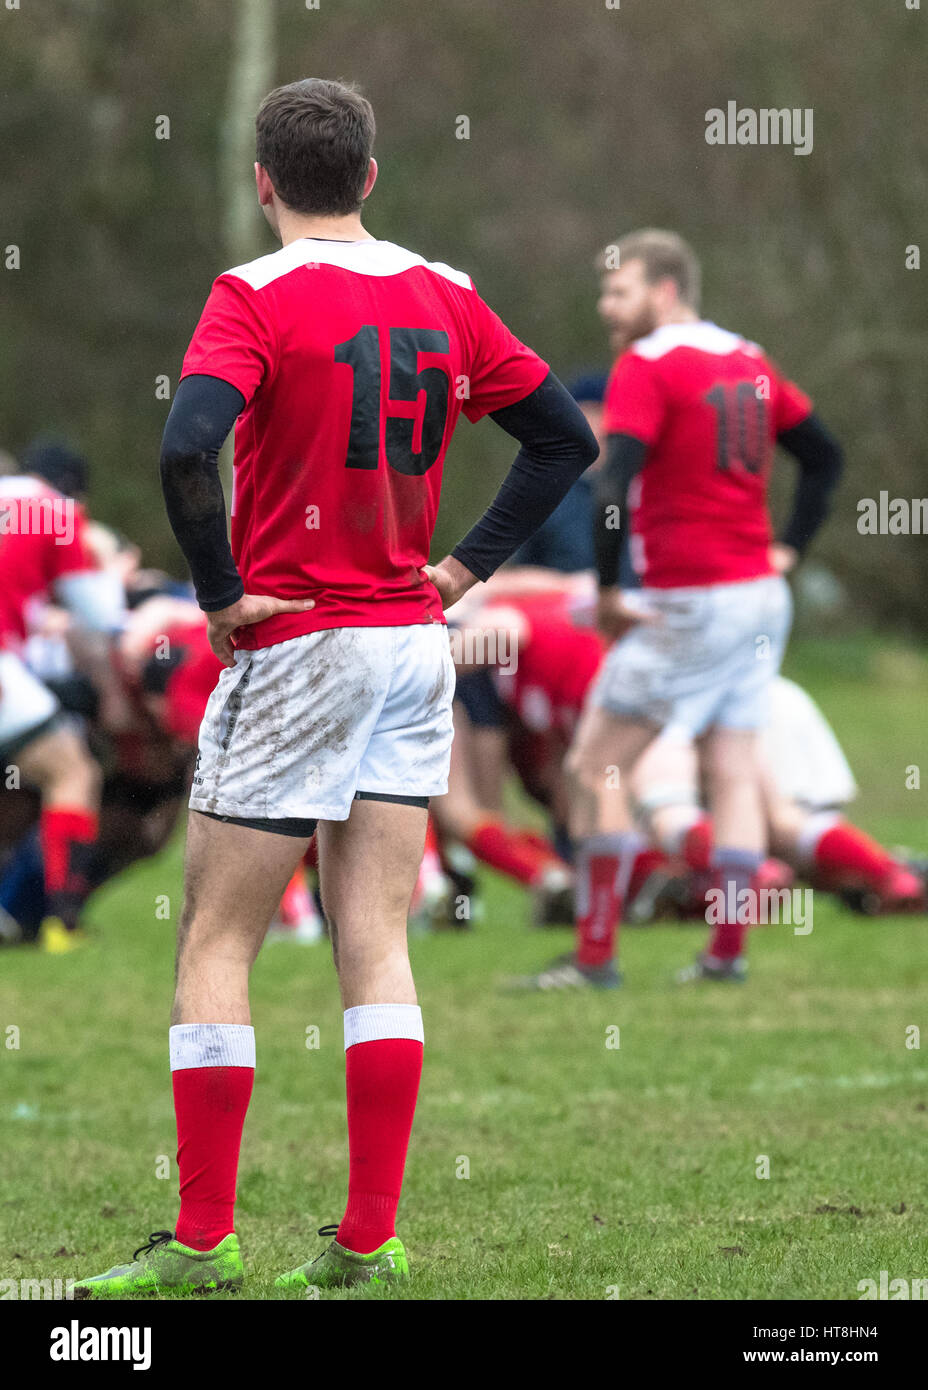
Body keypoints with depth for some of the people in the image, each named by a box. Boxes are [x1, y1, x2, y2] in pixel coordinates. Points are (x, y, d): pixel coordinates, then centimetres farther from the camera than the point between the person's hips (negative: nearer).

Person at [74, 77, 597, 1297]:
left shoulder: (256, 295, -11)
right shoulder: (442, 296, 6)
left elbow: (187, 450, -26)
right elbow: (567, 439, 12)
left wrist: (222, 592, -14)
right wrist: (466, 566, 11)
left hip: (296, 643, -5)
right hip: (416, 645, 5)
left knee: (216, 943, 2)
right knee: (376, 948, 5)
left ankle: (202, 1242, 1)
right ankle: (370, 1241, 2)